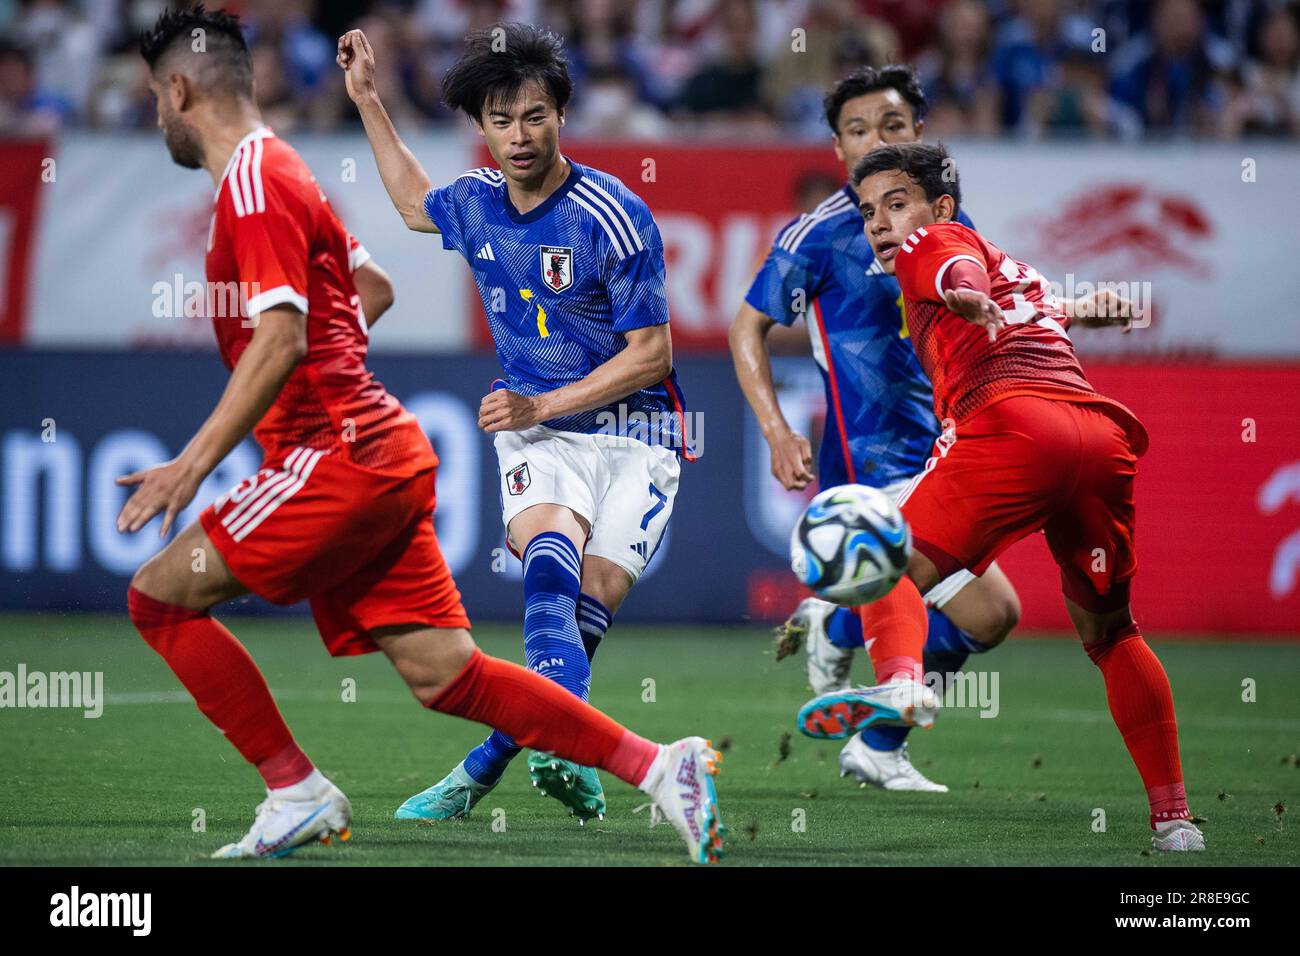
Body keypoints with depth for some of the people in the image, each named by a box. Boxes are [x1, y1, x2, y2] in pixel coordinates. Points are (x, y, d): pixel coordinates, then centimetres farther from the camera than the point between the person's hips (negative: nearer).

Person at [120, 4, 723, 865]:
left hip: (342, 458, -9)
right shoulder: (279, 171, 19)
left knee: (161, 594, -4)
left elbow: (282, 339, -22)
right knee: (444, 674, 5)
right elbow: (372, 291, 31)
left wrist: (194, 463, -26)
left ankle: (298, 794, -3)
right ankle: (659, 768, 2)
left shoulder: (254, 181, -11)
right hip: (378, 449, 9)